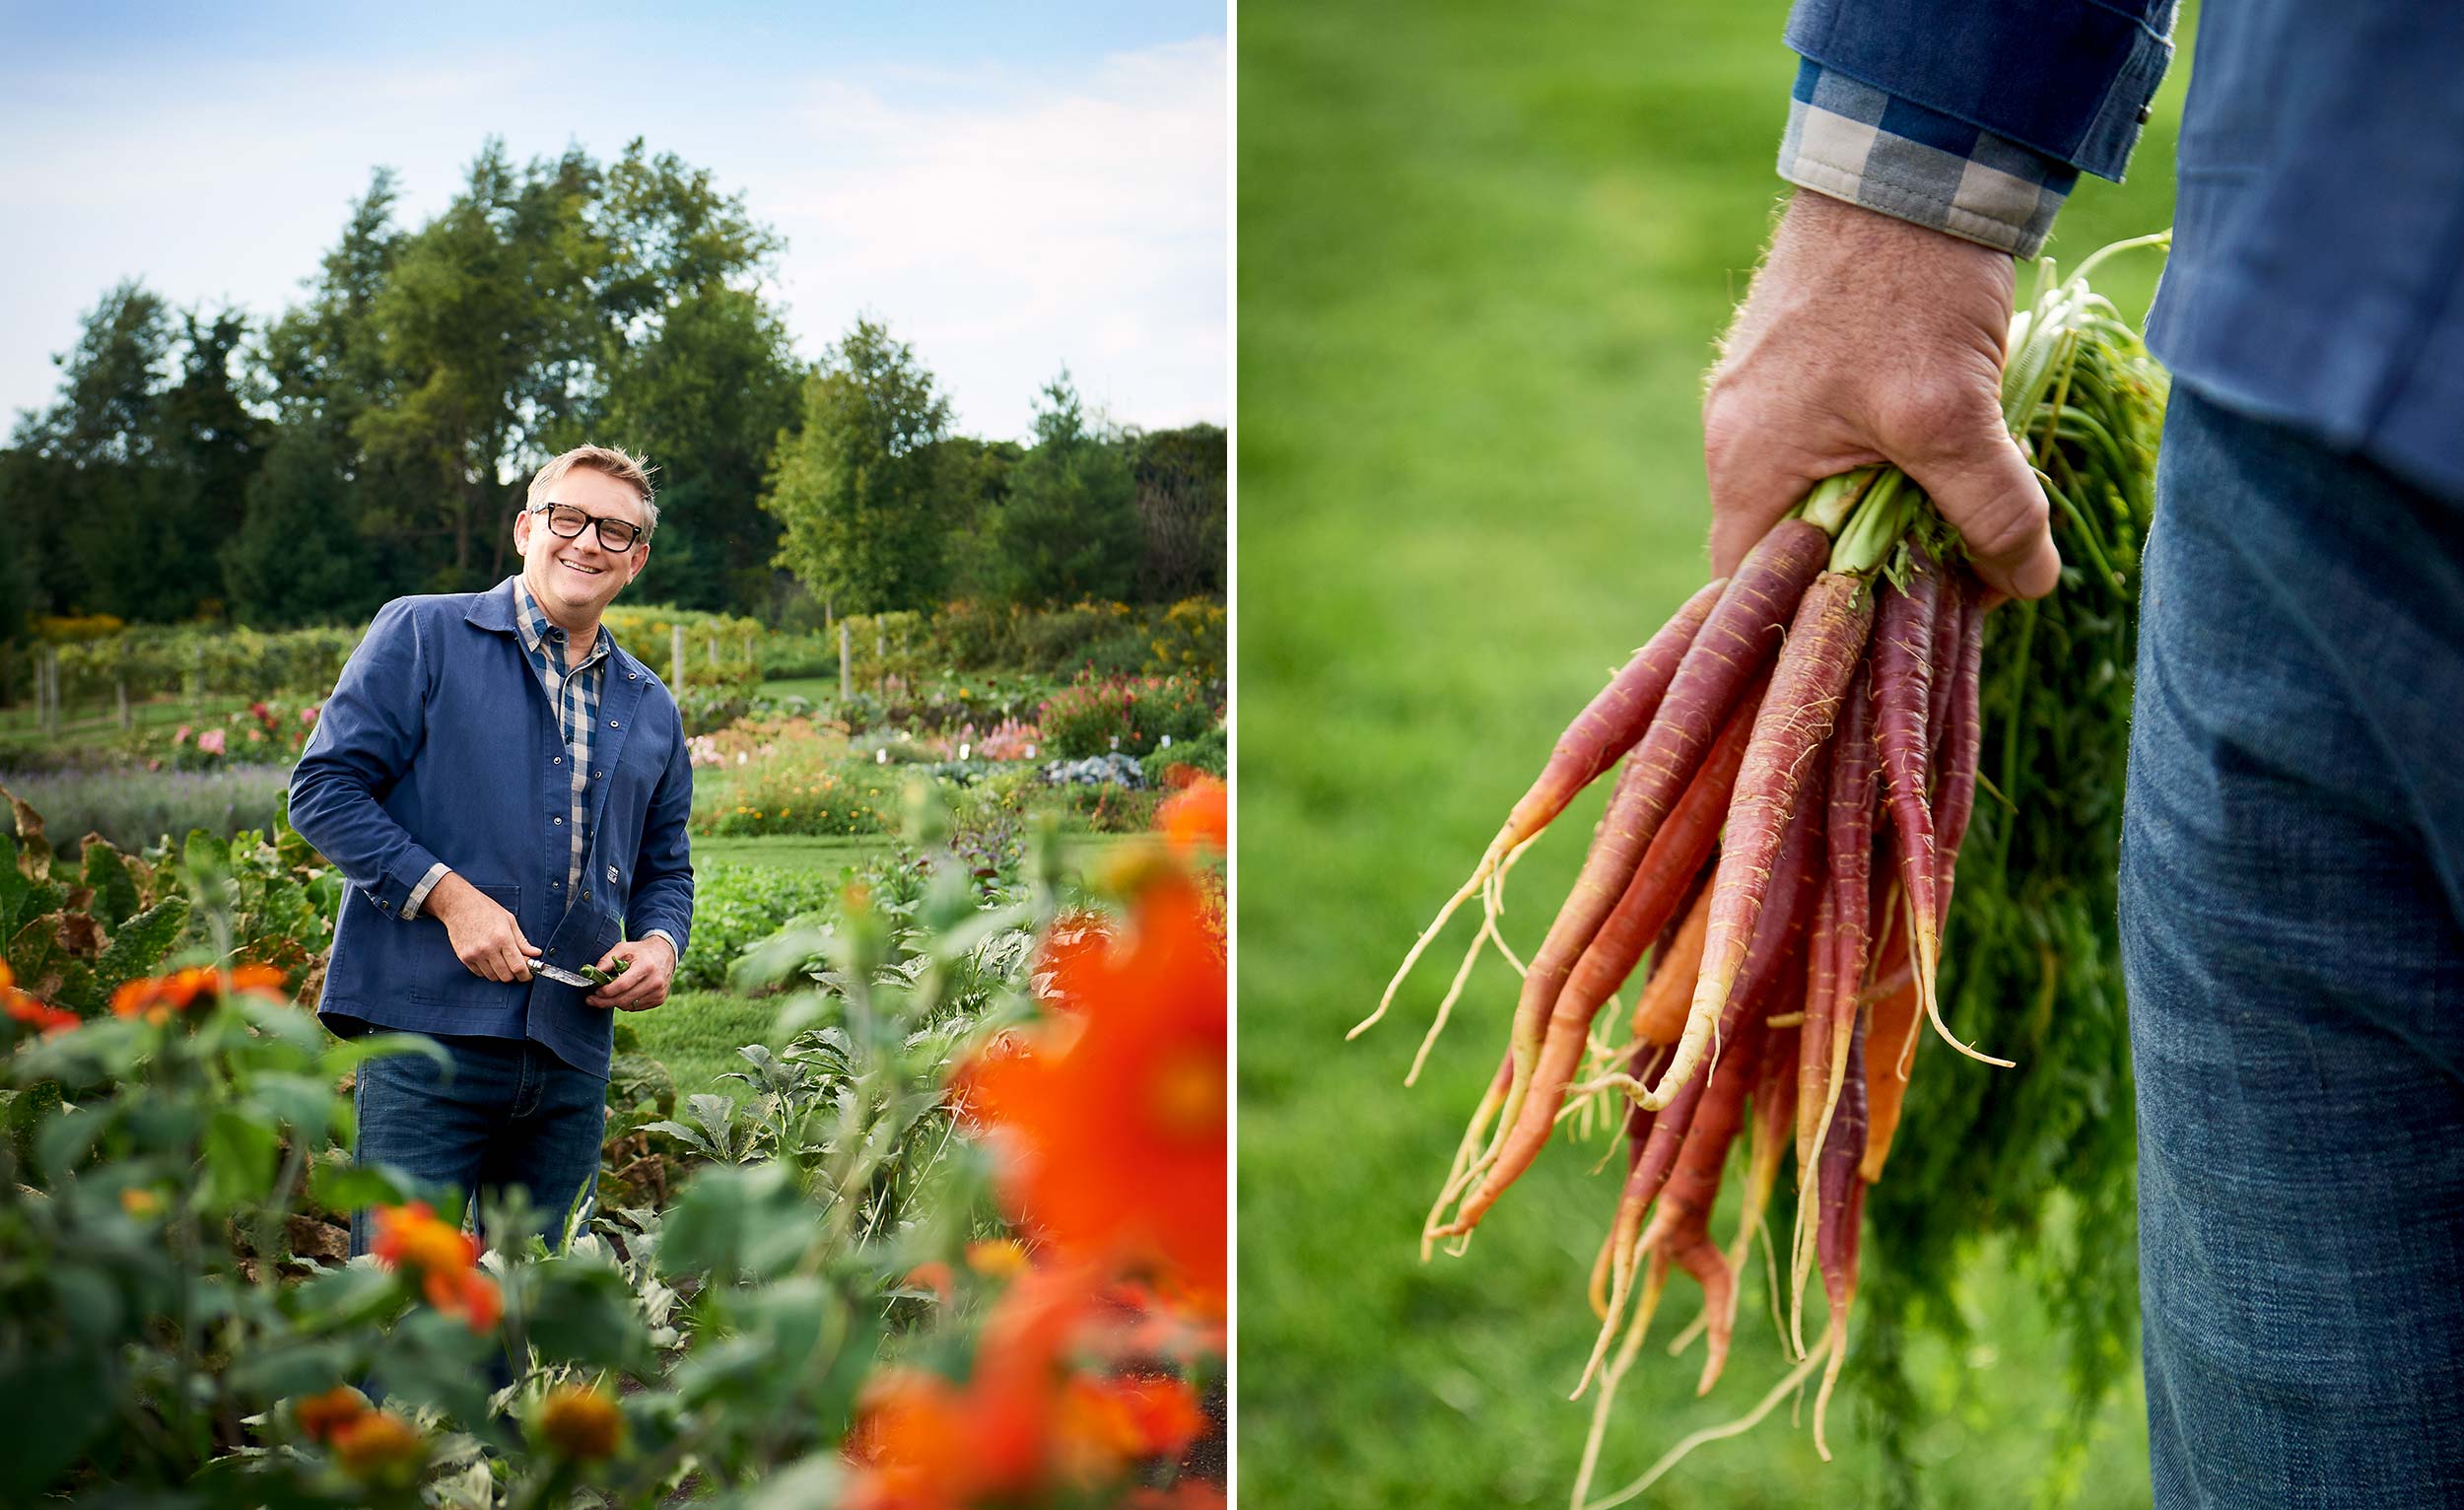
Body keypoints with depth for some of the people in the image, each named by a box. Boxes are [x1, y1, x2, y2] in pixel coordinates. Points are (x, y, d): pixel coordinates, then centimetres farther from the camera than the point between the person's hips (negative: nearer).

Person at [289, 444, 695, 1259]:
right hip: (426, 1031, -5)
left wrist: (659, 941, 3)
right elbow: (323, 788, -4)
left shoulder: (650, 710, 18)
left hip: (572, 1054, 5)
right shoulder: (421, 636, 2)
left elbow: (665, 867, 26)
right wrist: (448, 894, -14)